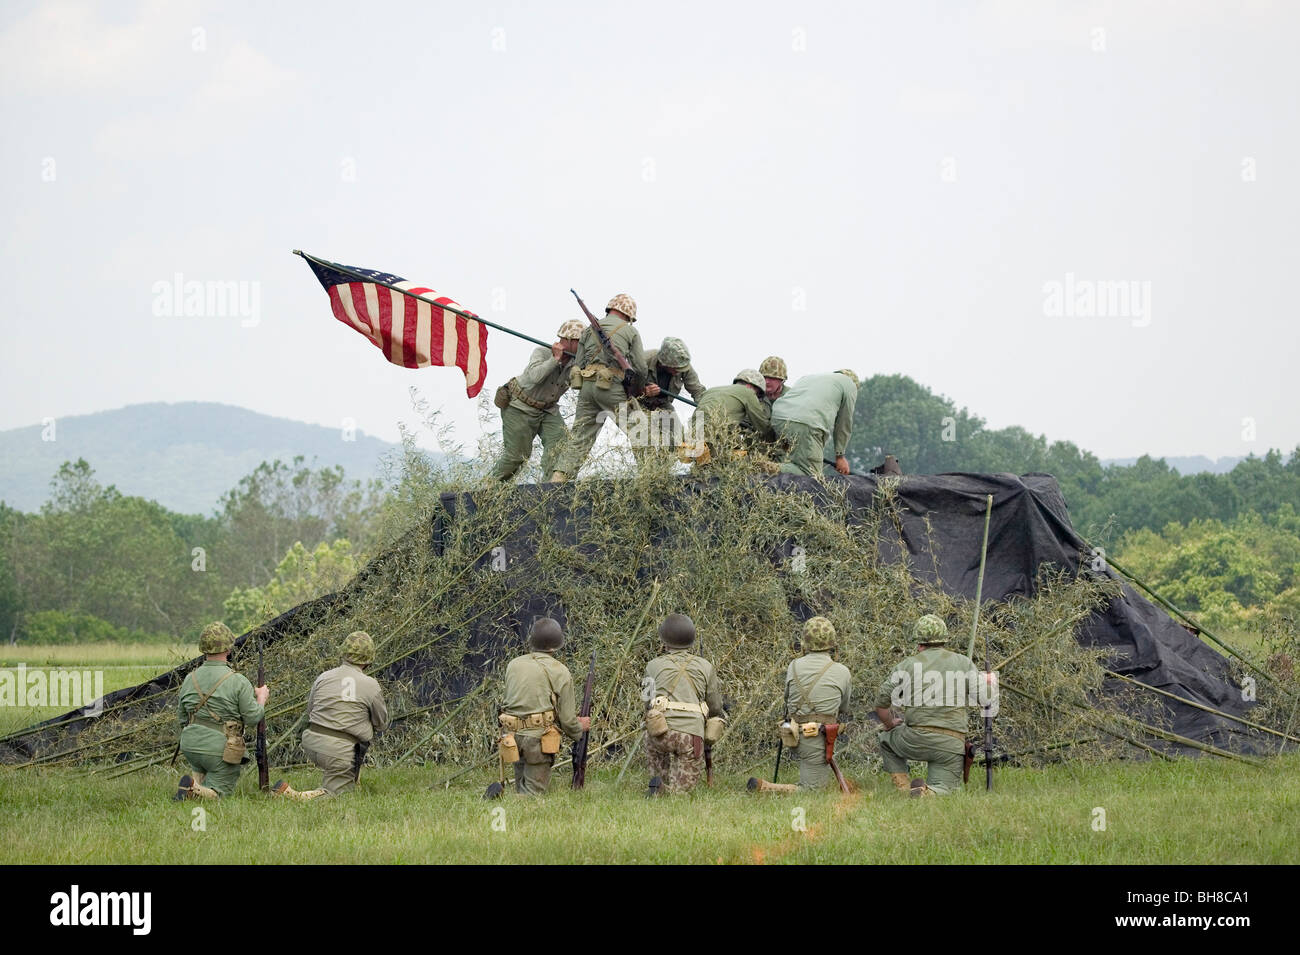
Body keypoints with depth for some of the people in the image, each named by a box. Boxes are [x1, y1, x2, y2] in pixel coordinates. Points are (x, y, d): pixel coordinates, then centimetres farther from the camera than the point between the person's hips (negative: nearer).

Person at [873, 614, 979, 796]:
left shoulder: (907, 665, 5)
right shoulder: (964, 663, 6)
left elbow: (881, 702, 9)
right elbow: (980, 699, 7)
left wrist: (890, 725, 28)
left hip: (916, 739, 0)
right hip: (951, 745, 0)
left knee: (886, 739, 30)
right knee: (944, 791, 10)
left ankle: (903, 787, 12)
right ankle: (926, 793, -25)